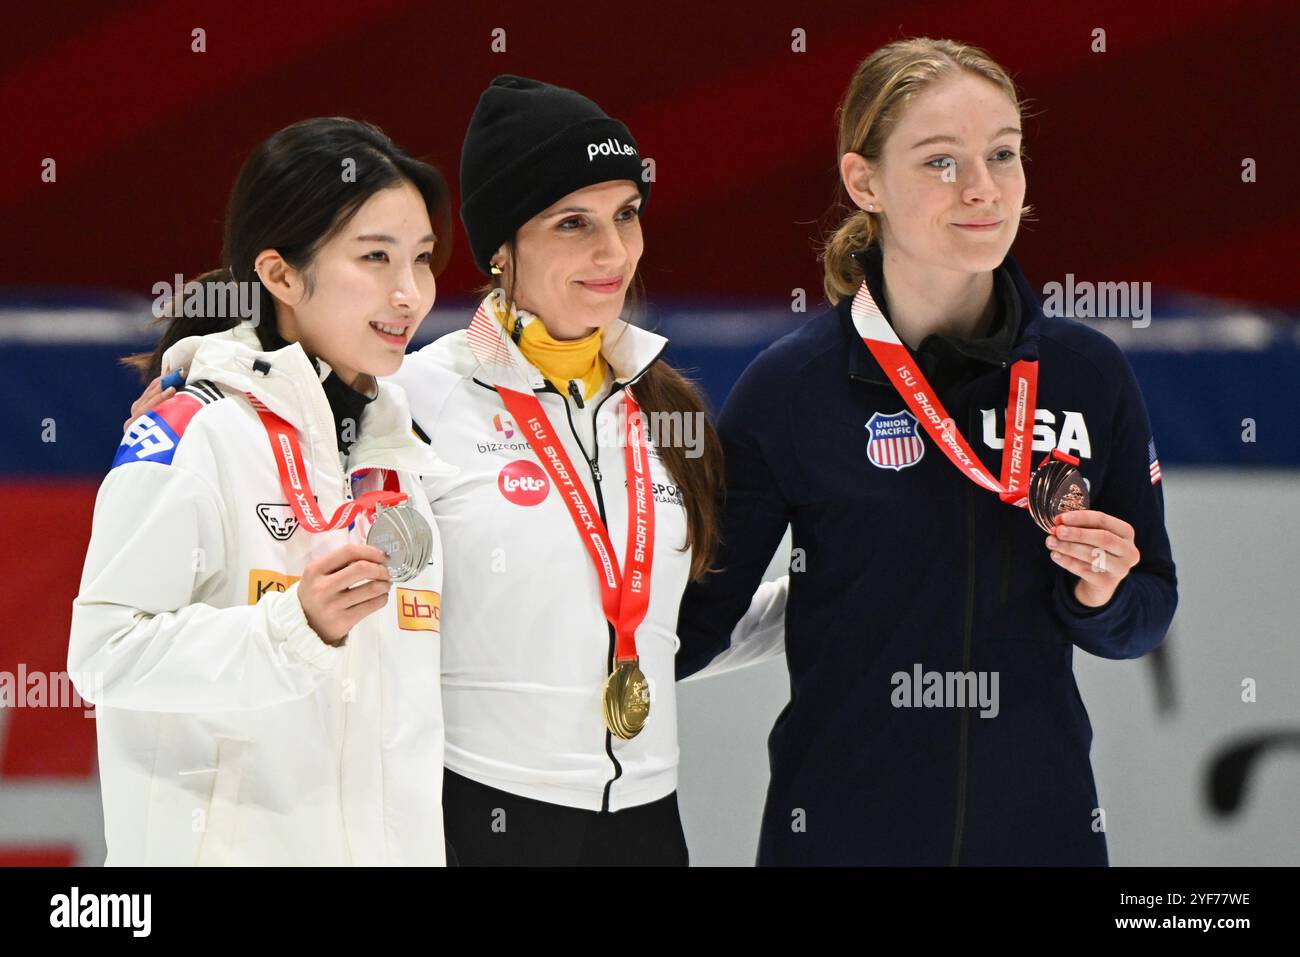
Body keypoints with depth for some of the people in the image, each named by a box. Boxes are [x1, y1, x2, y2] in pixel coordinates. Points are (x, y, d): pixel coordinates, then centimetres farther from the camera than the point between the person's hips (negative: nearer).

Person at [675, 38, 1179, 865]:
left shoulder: (1089, 372, 0)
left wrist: (1102, 593, -12)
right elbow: (696, 618, -1)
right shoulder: (789, 389, -7)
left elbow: (1146, 617, 8)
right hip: (844, 824, -2)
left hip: (1040, 819, 2)